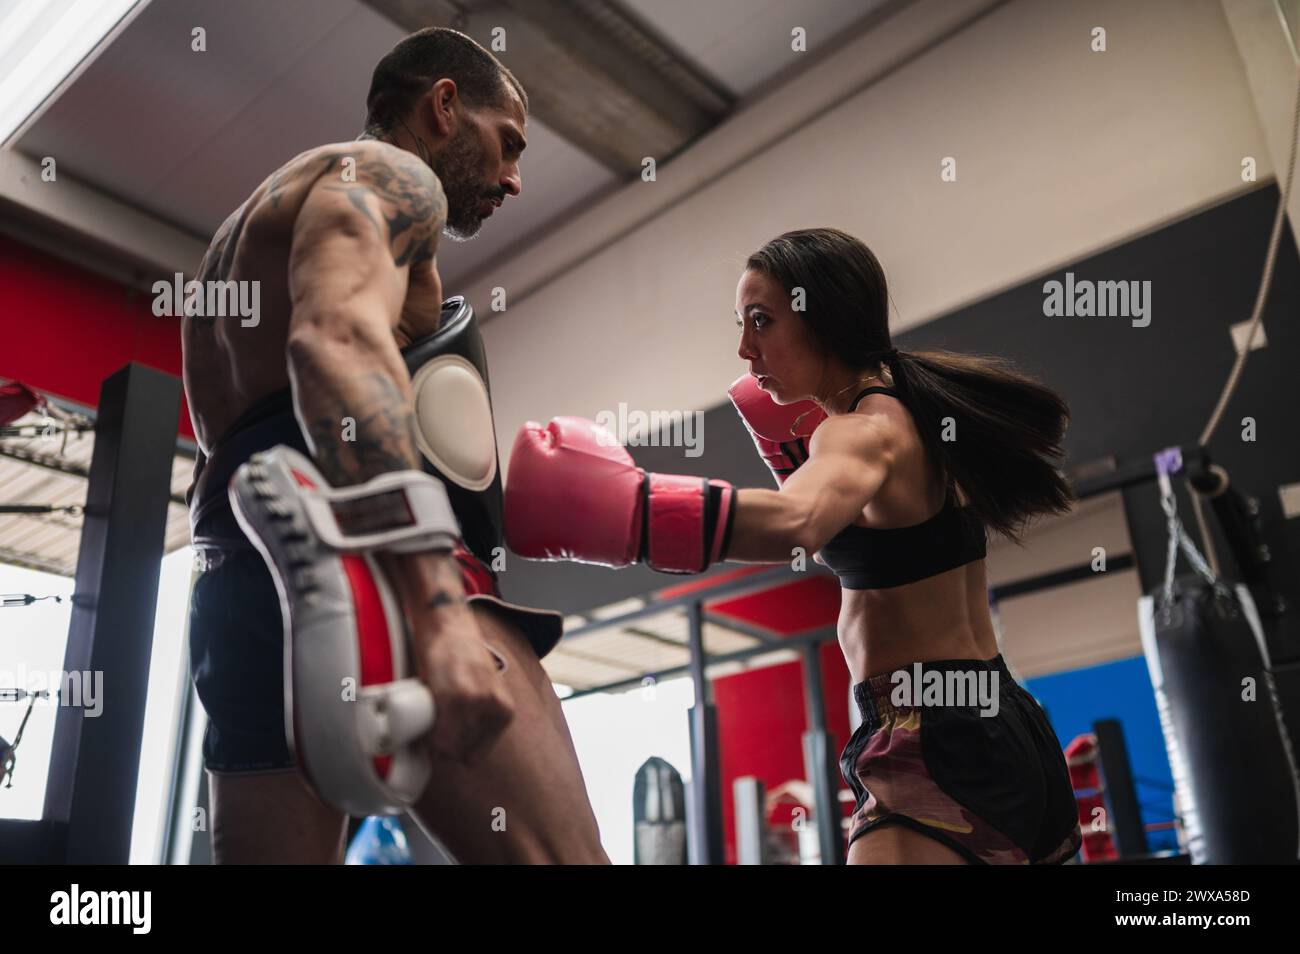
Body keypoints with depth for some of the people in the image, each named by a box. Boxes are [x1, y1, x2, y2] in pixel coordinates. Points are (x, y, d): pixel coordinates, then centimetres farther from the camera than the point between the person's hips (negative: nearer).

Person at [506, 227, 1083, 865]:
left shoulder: (865, 427, -16)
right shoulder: (916, 406, 11)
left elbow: (793, 524, -40)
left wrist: (617, 505, -43)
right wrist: (793, 446, 12)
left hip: (935, 743, -10)